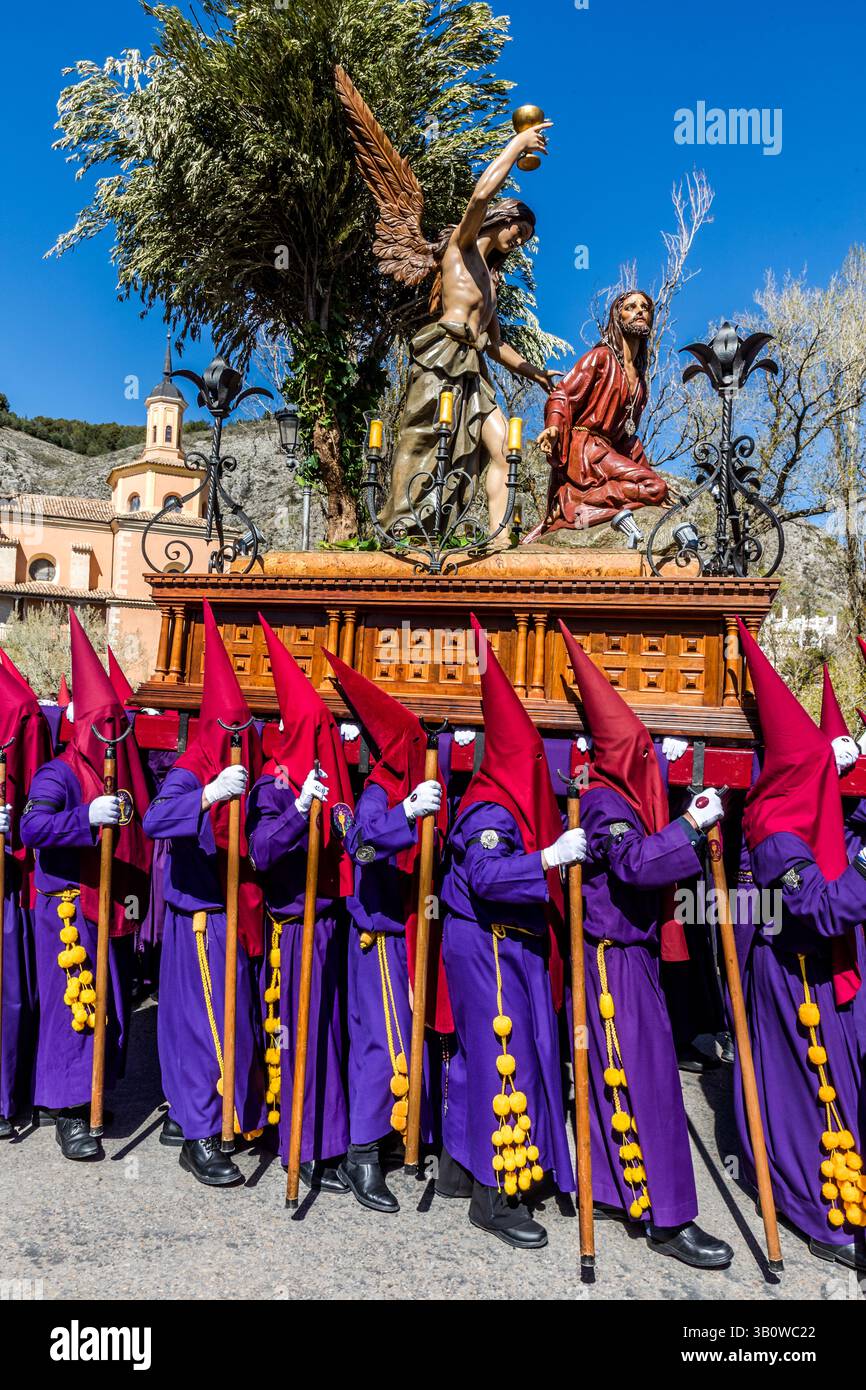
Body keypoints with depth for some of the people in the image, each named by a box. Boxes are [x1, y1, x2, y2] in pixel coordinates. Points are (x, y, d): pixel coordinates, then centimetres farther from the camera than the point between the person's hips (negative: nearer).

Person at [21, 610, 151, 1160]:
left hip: (118, 909, 7)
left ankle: (90, 1095, 31)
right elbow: (32, 828, -26)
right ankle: (69, 1114, 10)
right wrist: (87, 816, -39)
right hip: (71, 910, -7)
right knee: (73, 1006, -2)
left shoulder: (132, 773, 12)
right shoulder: (59, 774, -9)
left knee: (113, 1004, 14)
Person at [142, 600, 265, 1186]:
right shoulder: (190, 774, -14)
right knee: (211, 1021, -3)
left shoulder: (246, 775, 10)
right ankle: (200, 1139, 10)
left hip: (239, 918, 8)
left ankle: (184, 1112, 35)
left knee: (236, 1016, 17)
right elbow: (153, 820, -32)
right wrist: (210, 794, -42)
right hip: (201, 920, -8)